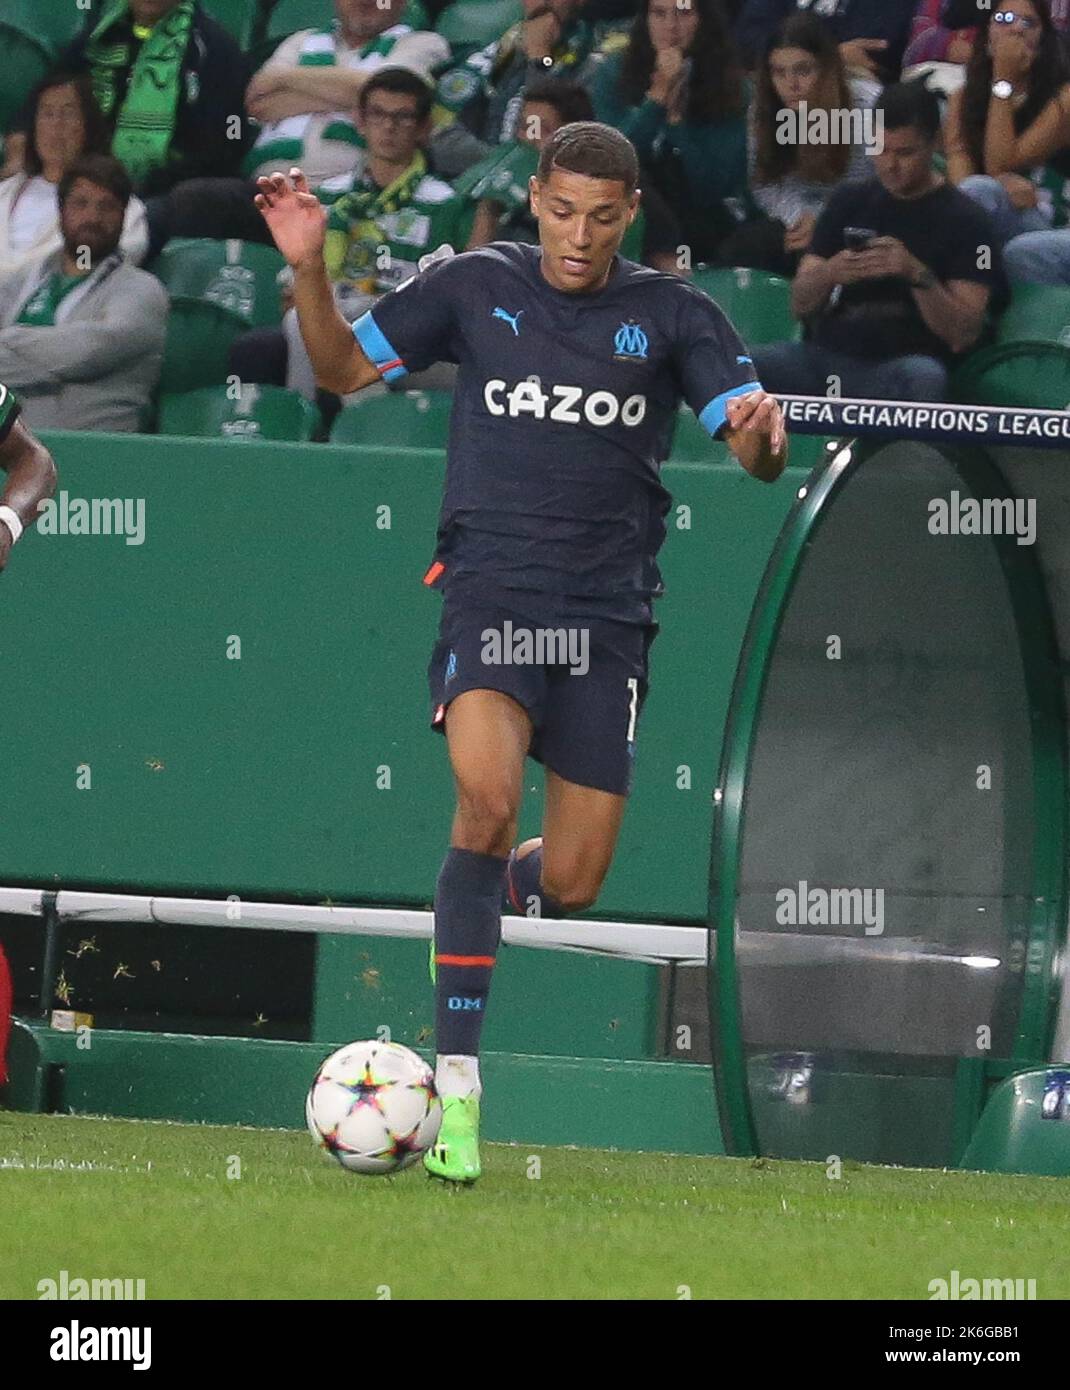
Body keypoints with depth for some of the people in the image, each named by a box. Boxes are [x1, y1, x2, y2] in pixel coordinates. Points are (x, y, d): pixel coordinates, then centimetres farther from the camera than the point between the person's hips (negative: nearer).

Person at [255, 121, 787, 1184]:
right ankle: (455, 1079, -27)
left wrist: (759, 430, -27)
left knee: (571, 881, 0)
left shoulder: (672, 315, 4)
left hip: (608, 614, 2)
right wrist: (307, 269, -5)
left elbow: (757, 456, -2)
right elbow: (342, 369, 12)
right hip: (491, 588, -2)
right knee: (487, 794, -28)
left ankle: (487, 895, 40)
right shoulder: (475, 287, 5)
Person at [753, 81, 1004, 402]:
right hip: (827, 356, 3)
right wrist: (828, 274, -9)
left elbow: (963, 335, -3)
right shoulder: (849, 202, 17)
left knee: (924, 378, -40)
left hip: (903, 365, -3)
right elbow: (801, 306, 14)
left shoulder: (965, 220, 4)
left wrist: (917, 275, -19)